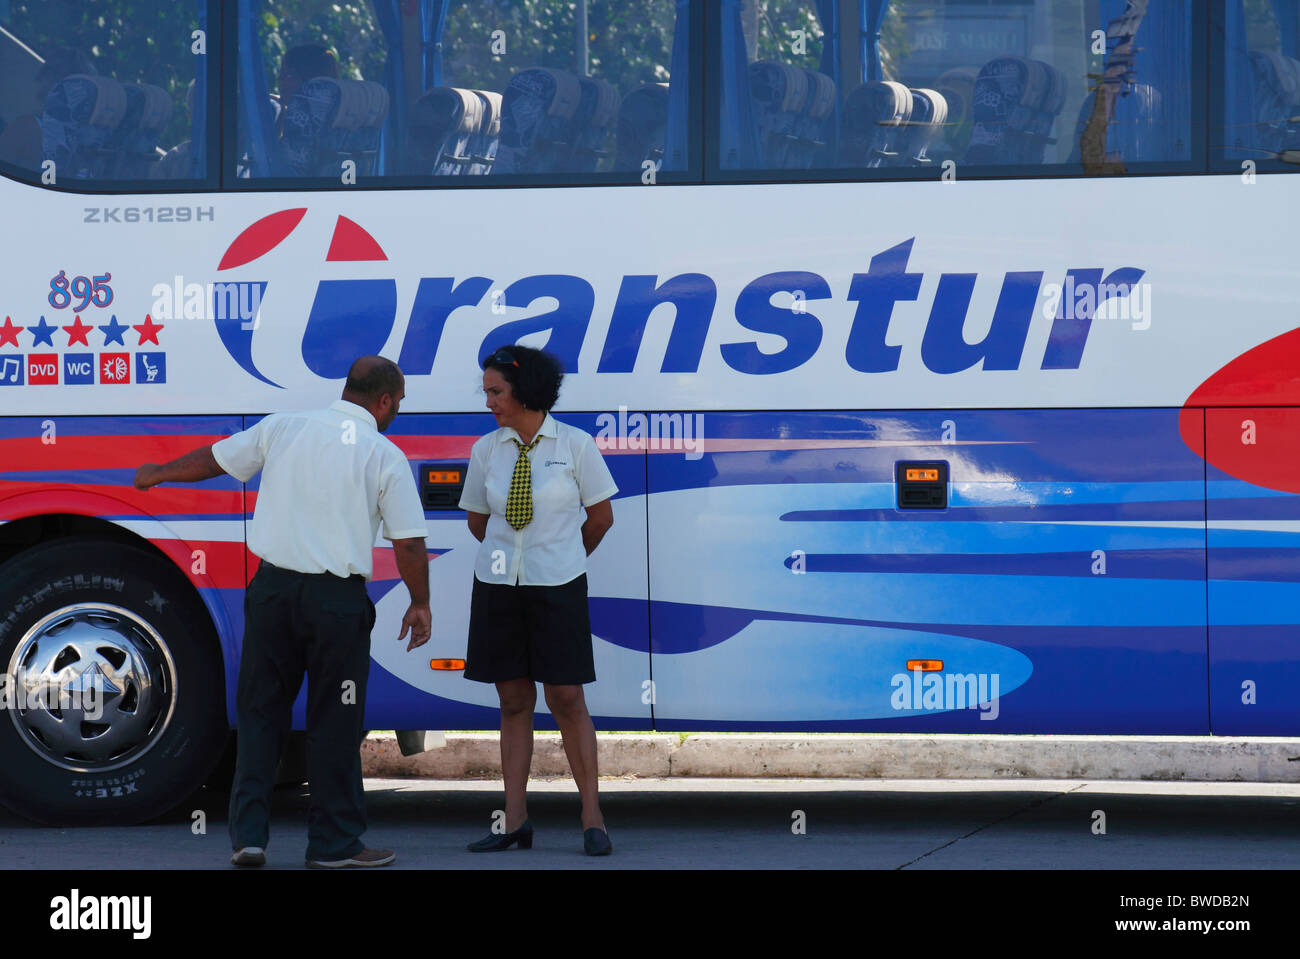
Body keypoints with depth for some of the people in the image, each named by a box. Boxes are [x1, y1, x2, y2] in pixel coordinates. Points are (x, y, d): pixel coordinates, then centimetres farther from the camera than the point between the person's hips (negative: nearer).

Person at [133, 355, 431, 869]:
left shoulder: (283, 427, 5)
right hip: (337, 599, -3)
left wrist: (157, 474, 35)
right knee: (334, 721, 5)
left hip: (272, 588, 3)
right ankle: (334, 842, 11)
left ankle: (248, 834, 9)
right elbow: (409, 544, -5)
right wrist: (419, 604, 10)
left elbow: (211, 459, 17)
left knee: (260, 711, 11)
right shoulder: (385, 456, -4)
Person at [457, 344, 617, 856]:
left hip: (558, 587, -3)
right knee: (514, 701, 5)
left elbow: (601, 516, 4)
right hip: (498, 585, 3)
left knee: (567, 700, -4)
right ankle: (515, 824, 7)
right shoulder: (487, 450, 2)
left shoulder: (574, 444, -6)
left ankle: (593, 820, 2)